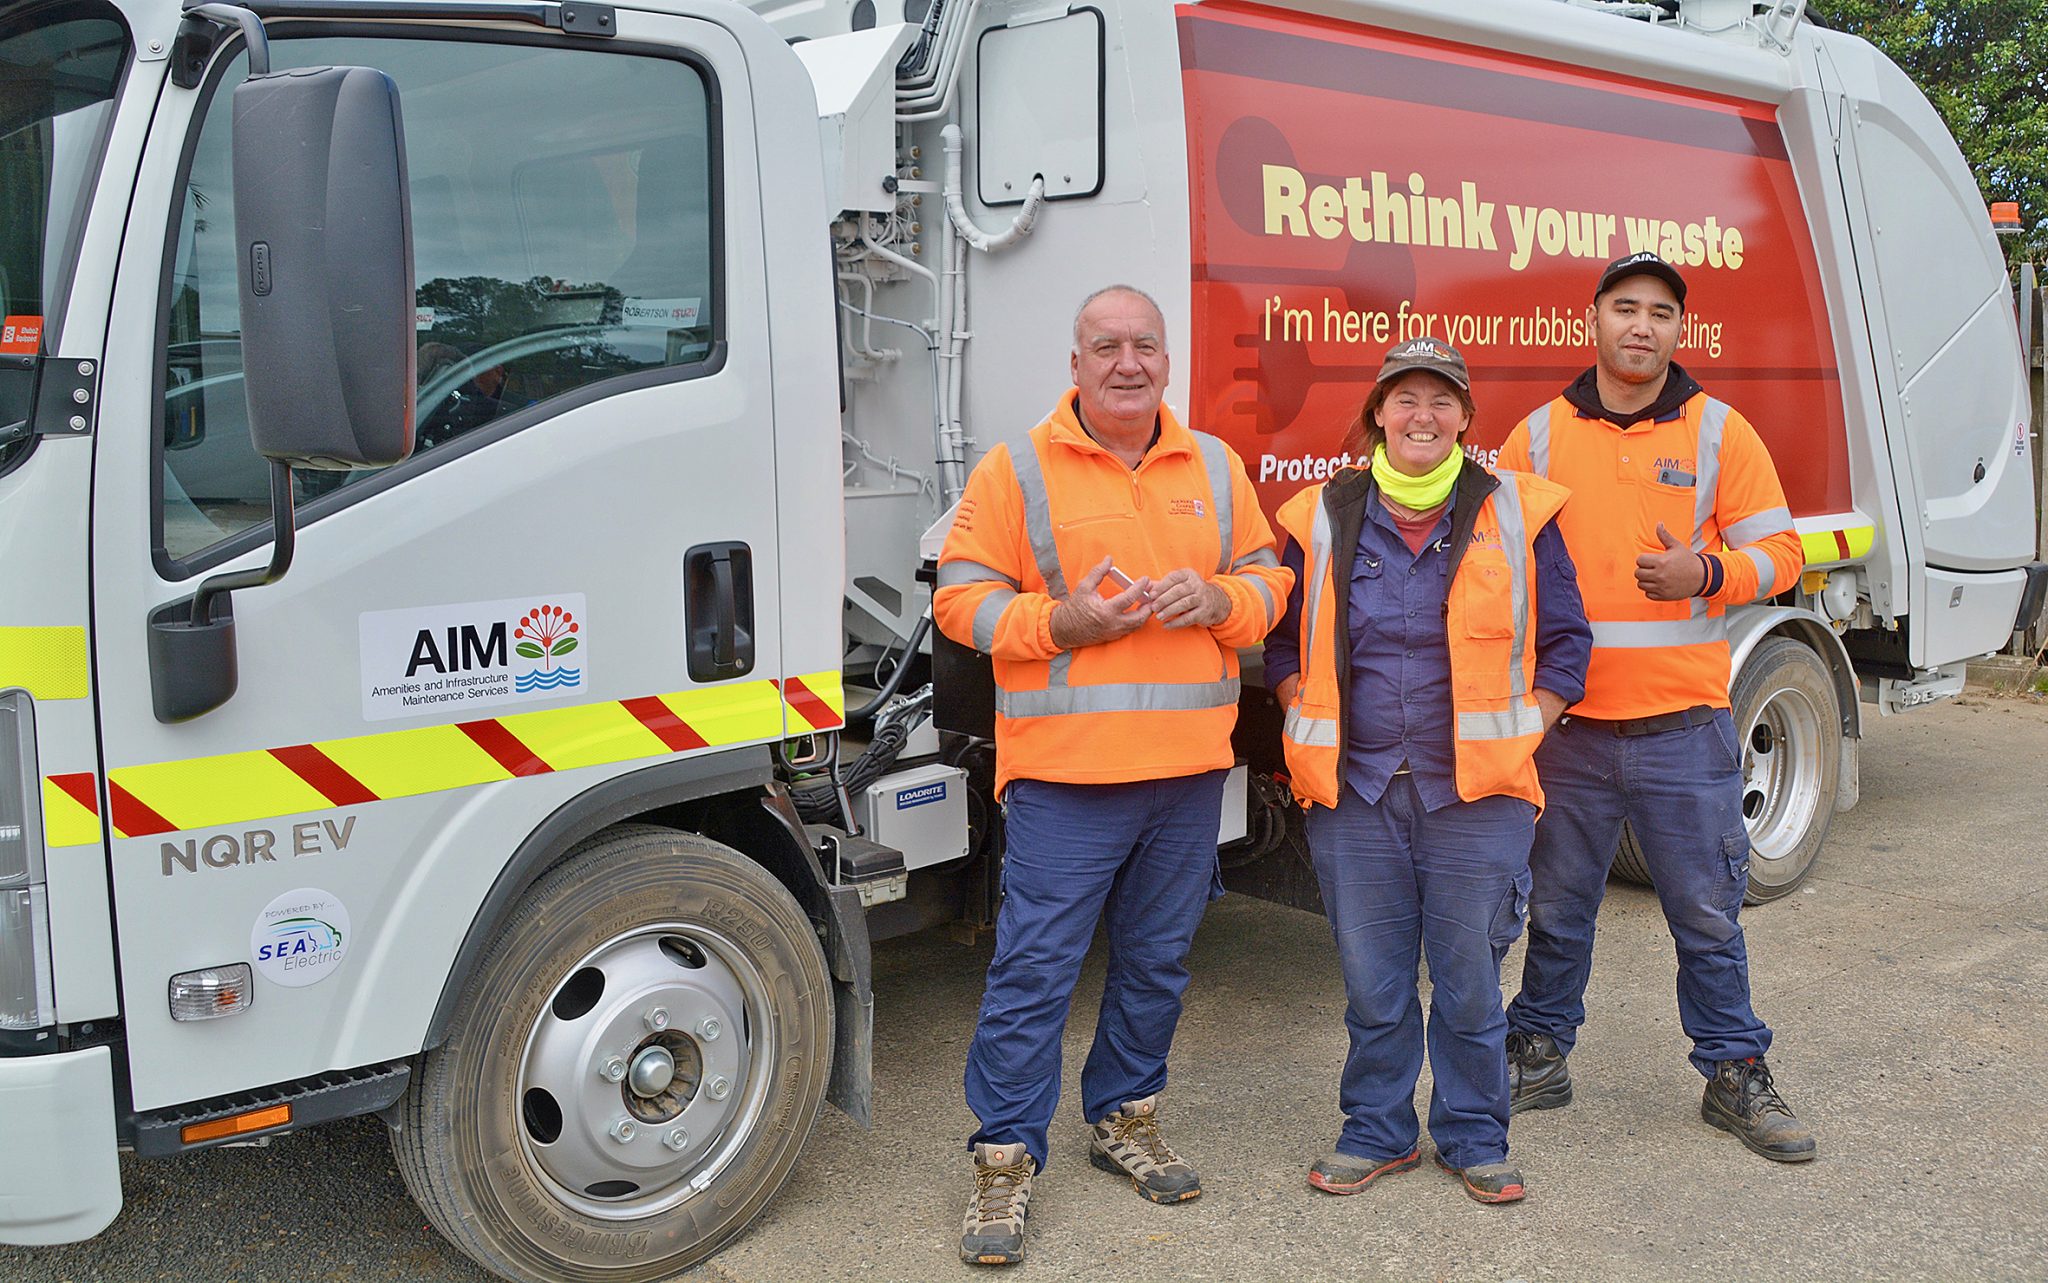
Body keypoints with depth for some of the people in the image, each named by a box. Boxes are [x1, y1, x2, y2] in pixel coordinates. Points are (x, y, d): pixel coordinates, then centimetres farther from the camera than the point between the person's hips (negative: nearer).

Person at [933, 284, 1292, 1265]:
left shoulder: (1215, 467, 12)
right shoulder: (1017, 470, -1)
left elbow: (1267, 580, 14)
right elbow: (962, 598, -3)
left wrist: (1218, 599, -8)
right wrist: (1062, 622, -18)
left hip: (1189, 771, 5)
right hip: (1063, 773, -4)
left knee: (1157, 962, 16)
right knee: (1033, 970, -3)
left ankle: (1125, 1119, 34)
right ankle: (1005, 1163, 7)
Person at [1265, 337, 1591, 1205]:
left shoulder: (1515, 515, 3)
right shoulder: (1323, 520, 5)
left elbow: (1565, 642, 7)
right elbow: (1283, 642, 14)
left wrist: (1516, 736, -2)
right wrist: (1313, 723, 2)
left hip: (1477, 795, -1)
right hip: (1355, 791, 1)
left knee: (1470, 978, 7)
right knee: (1371, 980, 9)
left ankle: (1474, 1139, 25)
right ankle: (1377, 1133, 26)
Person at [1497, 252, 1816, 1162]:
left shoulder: (1719, 432, 2)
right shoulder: (1539, 434, 5)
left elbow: (1778, 554, 3)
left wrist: (1705, 574, -18)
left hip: (1684, 727, -1)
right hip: (1567, 726, 1)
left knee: (1707, 913, 8)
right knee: (1556, 908, 12)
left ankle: (1734, 1074, 24)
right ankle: (1538, 1056, 29)